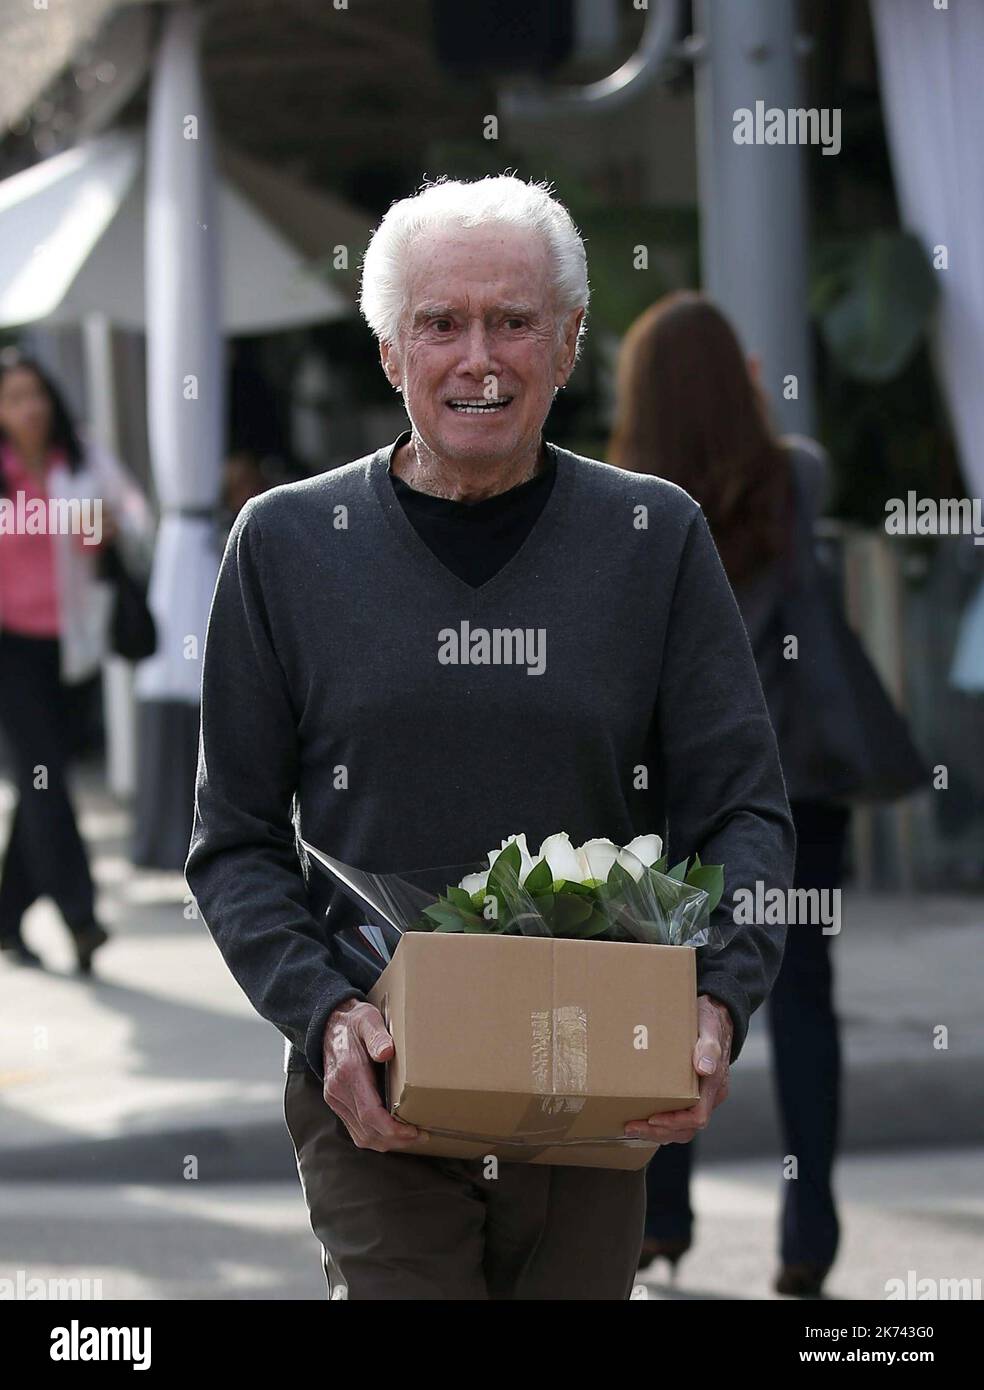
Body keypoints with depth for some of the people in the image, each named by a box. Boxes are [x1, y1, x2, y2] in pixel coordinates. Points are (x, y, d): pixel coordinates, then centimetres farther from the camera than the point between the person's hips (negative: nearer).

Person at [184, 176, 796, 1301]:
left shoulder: (657, 540, 5)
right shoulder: (288, 544, 3)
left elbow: (745, 809, 3)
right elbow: (234, 841, 3)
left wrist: (719, 999, -16)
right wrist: (326, 1014, -15)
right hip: (373, 1092, -1)